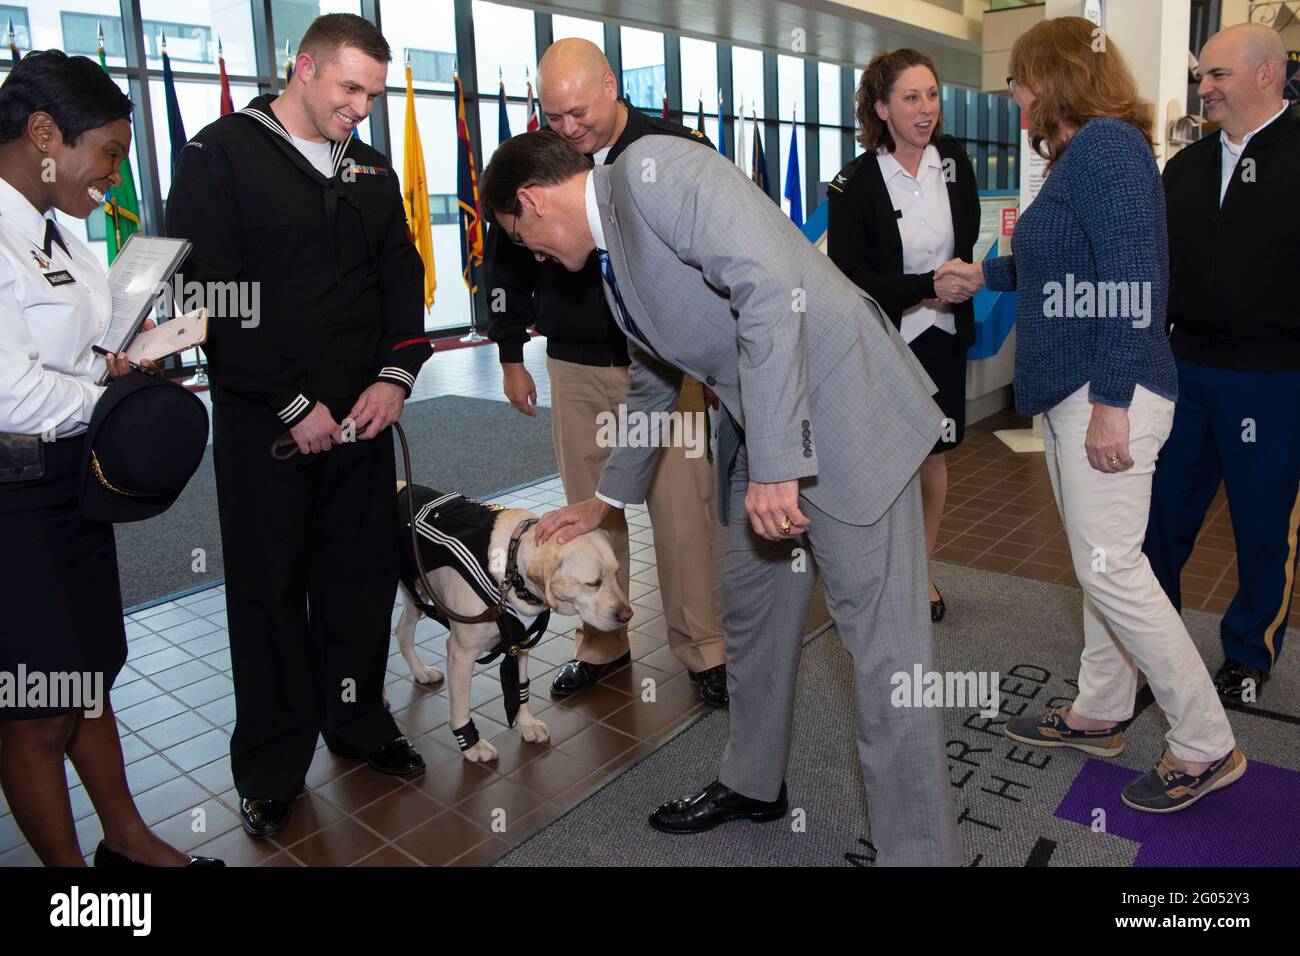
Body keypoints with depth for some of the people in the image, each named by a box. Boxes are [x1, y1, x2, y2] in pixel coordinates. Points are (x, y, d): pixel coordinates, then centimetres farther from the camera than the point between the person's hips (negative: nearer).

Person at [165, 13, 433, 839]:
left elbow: (404, 278, 12)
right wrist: (293, 405, -15)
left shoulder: (373, 170, 12)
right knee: (271, 591, 6)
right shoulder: (222, 155, -5)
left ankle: (358, 721, 31)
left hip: (363, 414, 5)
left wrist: (397, 374, -5)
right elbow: (209, 297, -12)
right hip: (264, 423, -4)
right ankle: (272, 765, 22)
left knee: (363, 575, 11)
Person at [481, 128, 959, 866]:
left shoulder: (652, 168, -12)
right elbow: (653, 387, 28)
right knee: (753, 616, 18)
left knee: (883, 643, -4)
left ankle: (919, 848, 12)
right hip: (761, 432, 10)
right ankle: (754, 784, 39)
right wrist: (606, 502, 36)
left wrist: (776, 461, -27)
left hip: (845, 408, -9)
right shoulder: (614, 259, 16)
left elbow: (771, 286, -25)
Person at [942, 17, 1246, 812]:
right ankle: (1101, 715, 26)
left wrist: (1112, 402, -24)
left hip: (1108, 393, -10)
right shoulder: (1081, 152, 19)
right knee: (1102, 563, 14)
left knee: (1110, 567, -8)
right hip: (1072, 393, 10)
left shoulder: (1104, 143, -12)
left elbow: (1133, 277, -21)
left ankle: (1208, 747, 6)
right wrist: (987, 272, 39)